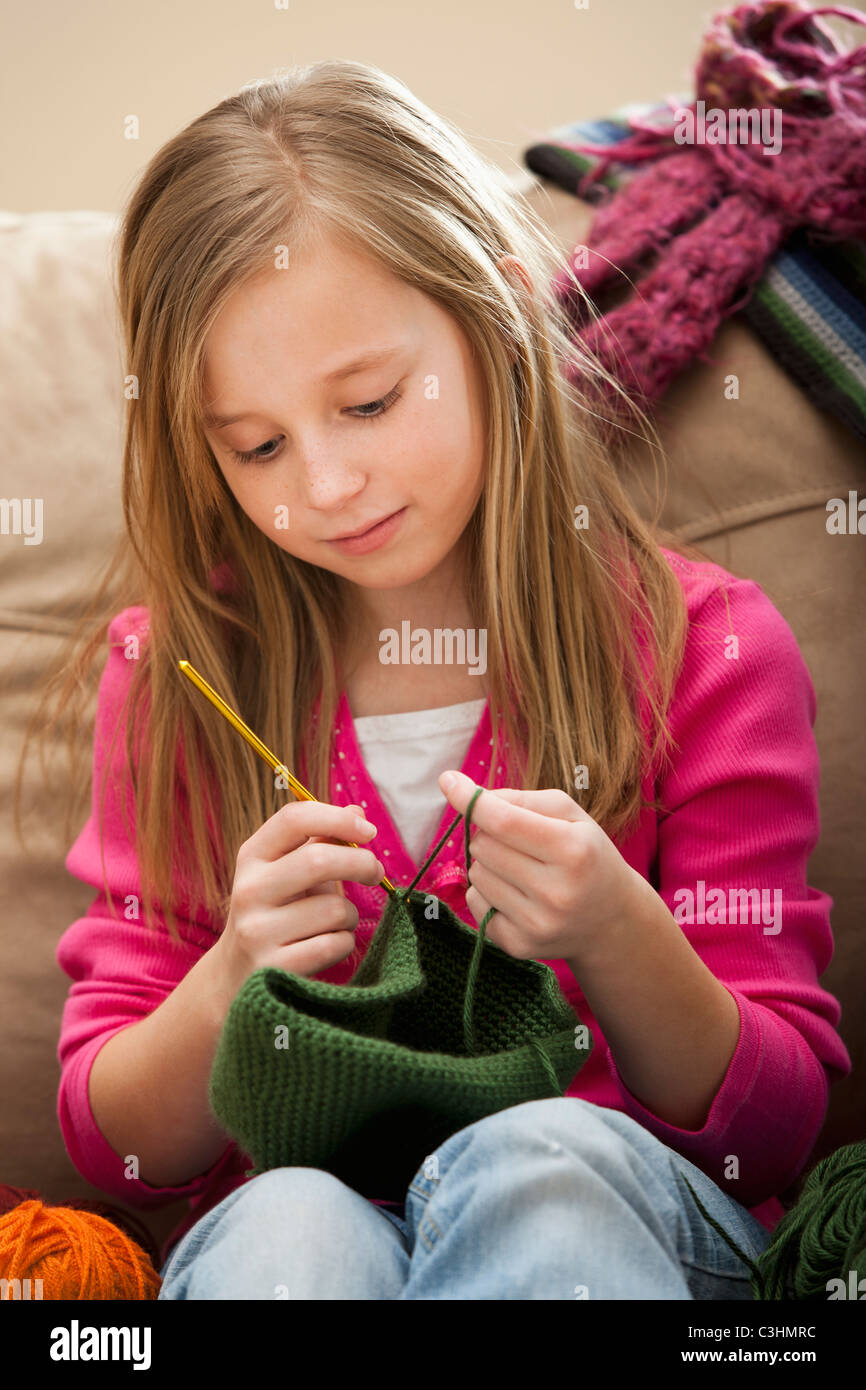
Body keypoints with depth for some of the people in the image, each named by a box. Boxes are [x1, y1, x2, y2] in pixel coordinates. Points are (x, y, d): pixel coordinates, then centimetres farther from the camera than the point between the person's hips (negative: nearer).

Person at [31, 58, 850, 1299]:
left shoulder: (703, 643, -1)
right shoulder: (178, 663, 4)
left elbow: (779, 1132, 0)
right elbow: (110, 1141, 5)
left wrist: (614, 935, -20)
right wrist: (233, 980, -17)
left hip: (627, 1216, 0)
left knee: (538, 1159, -35)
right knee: (289, 1225, -35)